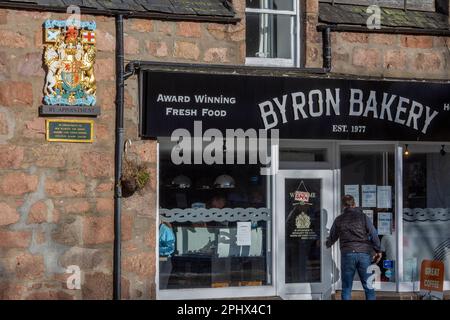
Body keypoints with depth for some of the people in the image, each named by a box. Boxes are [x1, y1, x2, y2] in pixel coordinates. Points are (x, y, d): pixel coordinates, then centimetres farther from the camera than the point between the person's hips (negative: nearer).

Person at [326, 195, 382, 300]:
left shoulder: (339, 220, 8)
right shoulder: (363, 217, 3)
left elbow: (332, 237, 21)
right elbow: (374, 235, -2)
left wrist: (328, 244, 42)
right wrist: (378, 251, 6)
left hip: (347, 253, 1)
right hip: (364, 253, -1)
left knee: (346, 288, 7)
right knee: (369, 286, 5)